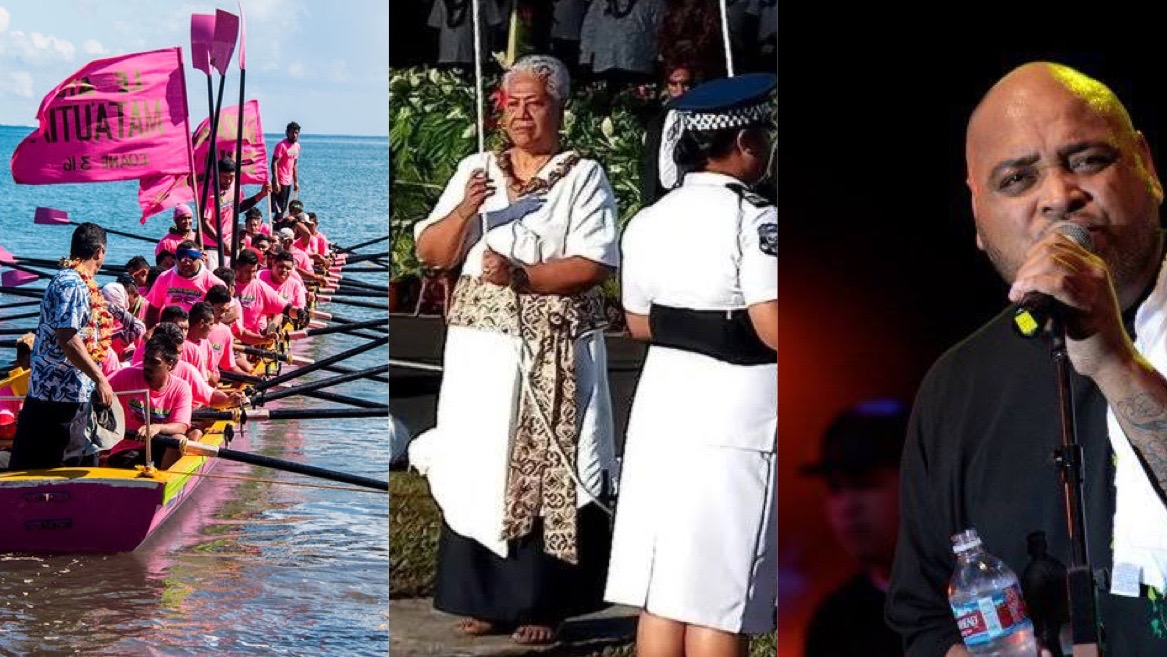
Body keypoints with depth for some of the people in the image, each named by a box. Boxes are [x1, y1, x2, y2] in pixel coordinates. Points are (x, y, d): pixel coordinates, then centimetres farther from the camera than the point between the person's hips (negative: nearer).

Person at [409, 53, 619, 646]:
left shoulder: (583, 177, 1)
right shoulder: (474, 171, 12)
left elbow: (594, 265, -9)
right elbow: (431, 254, 7)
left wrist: (522, 276, -19)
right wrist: (465, 210, -11)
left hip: (556, 354, -3)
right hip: (482, 346, 3)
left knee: (548, 471, -3)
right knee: (479, 469, 1)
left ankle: (543, 603, 3)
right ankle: (487, 597, 10)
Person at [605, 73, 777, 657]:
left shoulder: (647, 221, 9)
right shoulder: (753, 220, -14)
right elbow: (774, 329, -20)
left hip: (663, 402, 7)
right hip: (737, 412, -7)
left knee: (660, 591, 11)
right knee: (721, 597, 0)